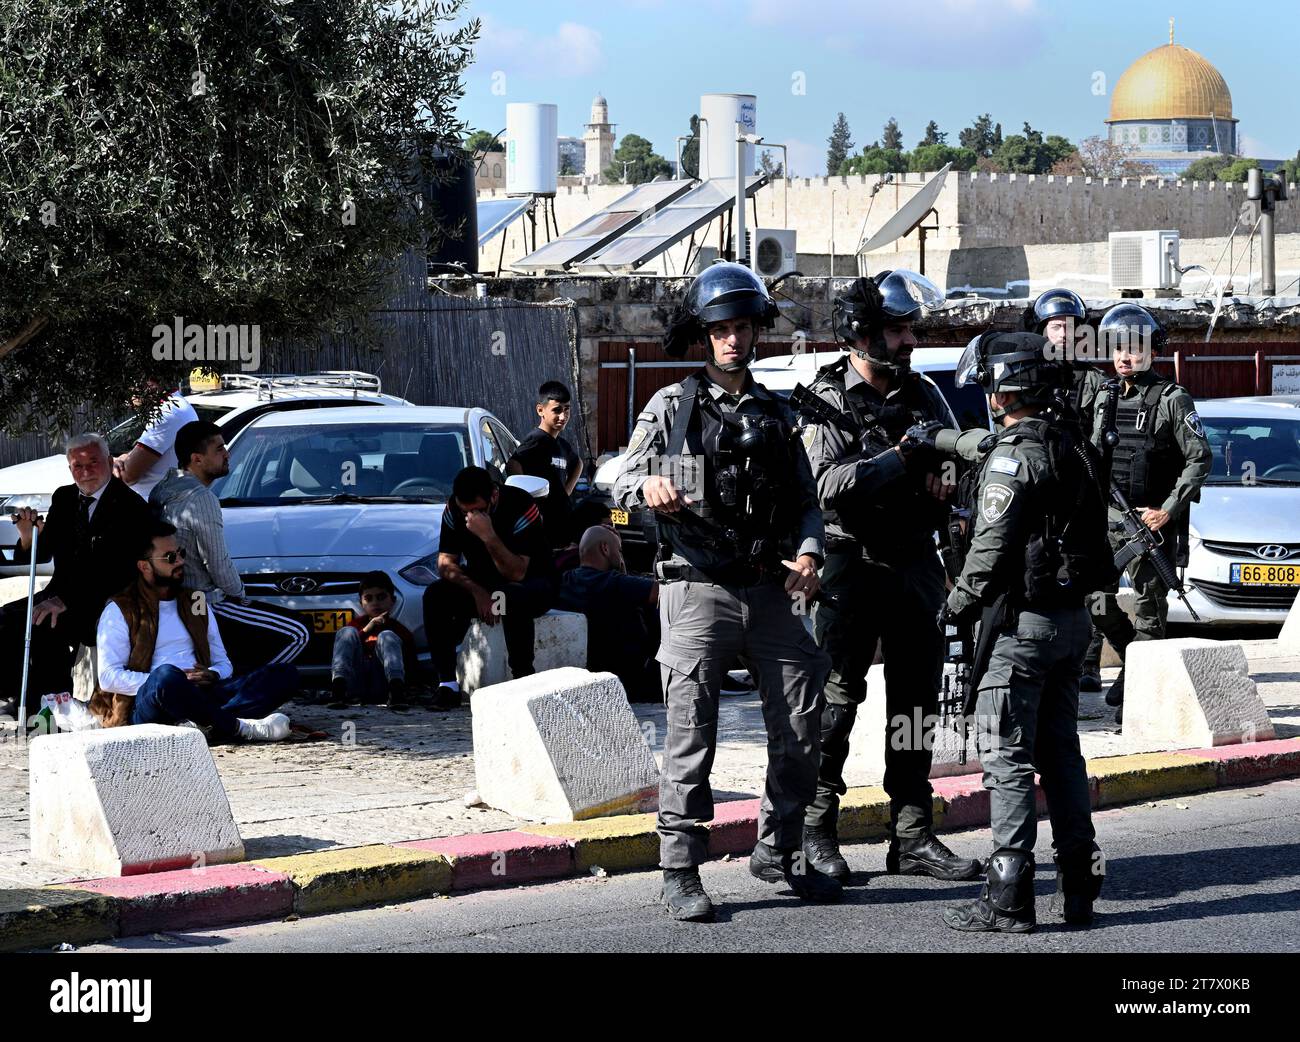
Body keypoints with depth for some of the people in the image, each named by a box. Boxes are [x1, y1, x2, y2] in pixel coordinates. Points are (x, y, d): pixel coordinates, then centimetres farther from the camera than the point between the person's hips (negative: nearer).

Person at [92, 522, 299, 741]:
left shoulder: (197, 605, 25)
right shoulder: (119, 612, 7)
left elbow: (222, 662, 26)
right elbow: (109, 677, -4)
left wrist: (213, 675, -1)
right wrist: (171, 681, -14)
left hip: (199, 698, 6)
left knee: (285, 675, -16)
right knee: (165, 675, -43)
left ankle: (206, 725, -40)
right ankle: (238, 728, -29)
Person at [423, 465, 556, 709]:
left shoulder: (521, 506, -24)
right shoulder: (454, 509, -9)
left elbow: (517, 573, -29)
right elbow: (445, 564, -8)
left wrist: (489, 536, -41)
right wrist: (476, 591, -24)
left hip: (533, 582, -5)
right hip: (481, 582, 5)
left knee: (514, 598, -40)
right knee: (435, 595, -22)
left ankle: (523, 678, -28)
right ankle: (447, 682, -22)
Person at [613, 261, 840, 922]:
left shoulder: (776, 415, 16)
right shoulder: (671, 408, 4)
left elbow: (805, 499, 17)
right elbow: (623, 486, -1)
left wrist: (808, 552, -3)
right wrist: (649, 486, -24)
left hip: (772, 590, 4)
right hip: (698, 588, -4)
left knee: (799, 727, 3)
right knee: (691, 734, -5)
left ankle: (778, 853, 19)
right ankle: (680, 872, -1)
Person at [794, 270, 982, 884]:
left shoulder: (923, 396, 12)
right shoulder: (826, 401, -5)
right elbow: (829, 485, -17)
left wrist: (944, 473, -9)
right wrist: (901, 455, -22)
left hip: (915, 562, 6)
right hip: (852, 562, -6)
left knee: (916, 696, 7)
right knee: (836, 694, -4)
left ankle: (913, 838, 12)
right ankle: (815, 832, 4)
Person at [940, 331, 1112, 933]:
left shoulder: (1013, 456, -16)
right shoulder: (1075, 447, 11)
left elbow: (992, 546, -18)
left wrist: (957, 605, -5)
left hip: (1022, 619, -9)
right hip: (1072, 618, 9)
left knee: (1007, 758, -5)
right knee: (1060, 751, 15)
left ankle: (1008, 896, -6)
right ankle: (1080, 885, 17)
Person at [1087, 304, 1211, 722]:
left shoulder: (1172, 399, -7)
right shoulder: (1104, 398, 11)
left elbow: (1200, 458, -10)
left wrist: (1168, 511, -14)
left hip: (1152, 518, -6)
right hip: (1107, 517, 6)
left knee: (1149, 607, -2)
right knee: (1097, 601, 3)